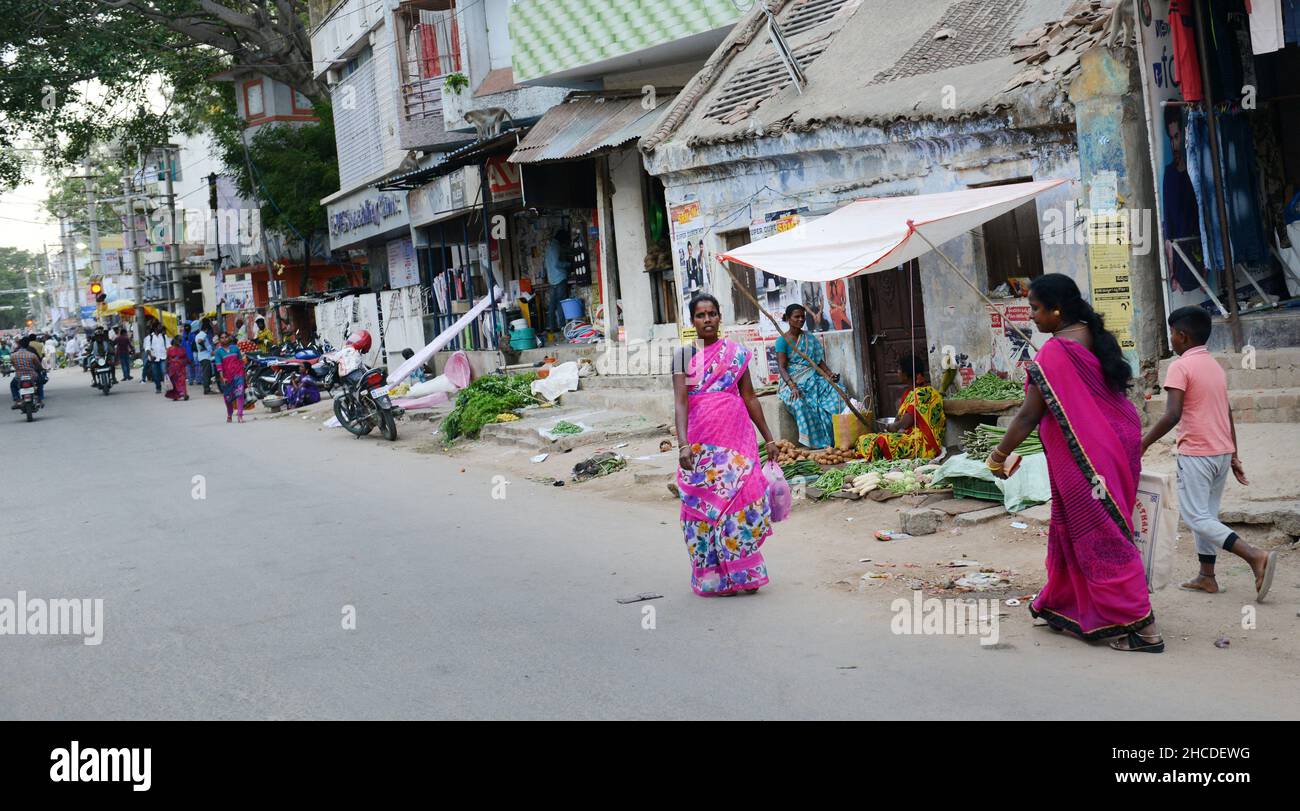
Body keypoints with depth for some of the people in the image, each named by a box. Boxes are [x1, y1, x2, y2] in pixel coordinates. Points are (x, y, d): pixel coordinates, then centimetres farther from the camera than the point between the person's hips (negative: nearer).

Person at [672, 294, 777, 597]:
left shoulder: (736, 353, 9)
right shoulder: (684, 355, 2)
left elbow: (750, 398, 14)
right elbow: (680, 402, -8)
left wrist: (768, 437, 14)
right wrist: (683, 444, -21)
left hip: (737, 435, 2)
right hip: (702, 440, -2)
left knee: (742, 498, -4)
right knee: (706, 502, 0)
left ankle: (744, 572, 6)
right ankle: (714, 577, 10)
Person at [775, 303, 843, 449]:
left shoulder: (810, 339, 17)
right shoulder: (782, 341, 0)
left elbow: (819, 361, 14)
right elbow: (782, 367, -9)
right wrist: (793, 387, -24)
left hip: (813, 379, 4)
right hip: (793, 382, -4)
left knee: (836, 392, -25)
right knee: (799, 403, -38)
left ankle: (836, 439, -29)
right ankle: (815, 442, -34)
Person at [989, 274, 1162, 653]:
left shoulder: (1054, 353, -19)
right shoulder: (1095, 337, 7)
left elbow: (1029, 414, -18)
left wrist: (998, 456, -9)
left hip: (1085, 460, -9)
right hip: (1116, 446, 9)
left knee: (1099, 538, -3)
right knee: (1072, 527, 20)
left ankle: (1143, 628, -3)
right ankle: (1061, 605, 33)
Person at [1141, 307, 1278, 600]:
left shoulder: (1181, 367, -13)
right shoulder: (1216, 366, 13)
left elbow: (1172, 415, -22)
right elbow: (1227, 414, 16)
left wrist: (1143, 444, -13)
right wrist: (1233, 456, 20)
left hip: (1195, 453, -8)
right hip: (1222, 452, 8)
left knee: (1196, 517, -5)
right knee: (1207, 515, 15)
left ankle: (1255, 557, -19)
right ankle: (1206, 577, 17)